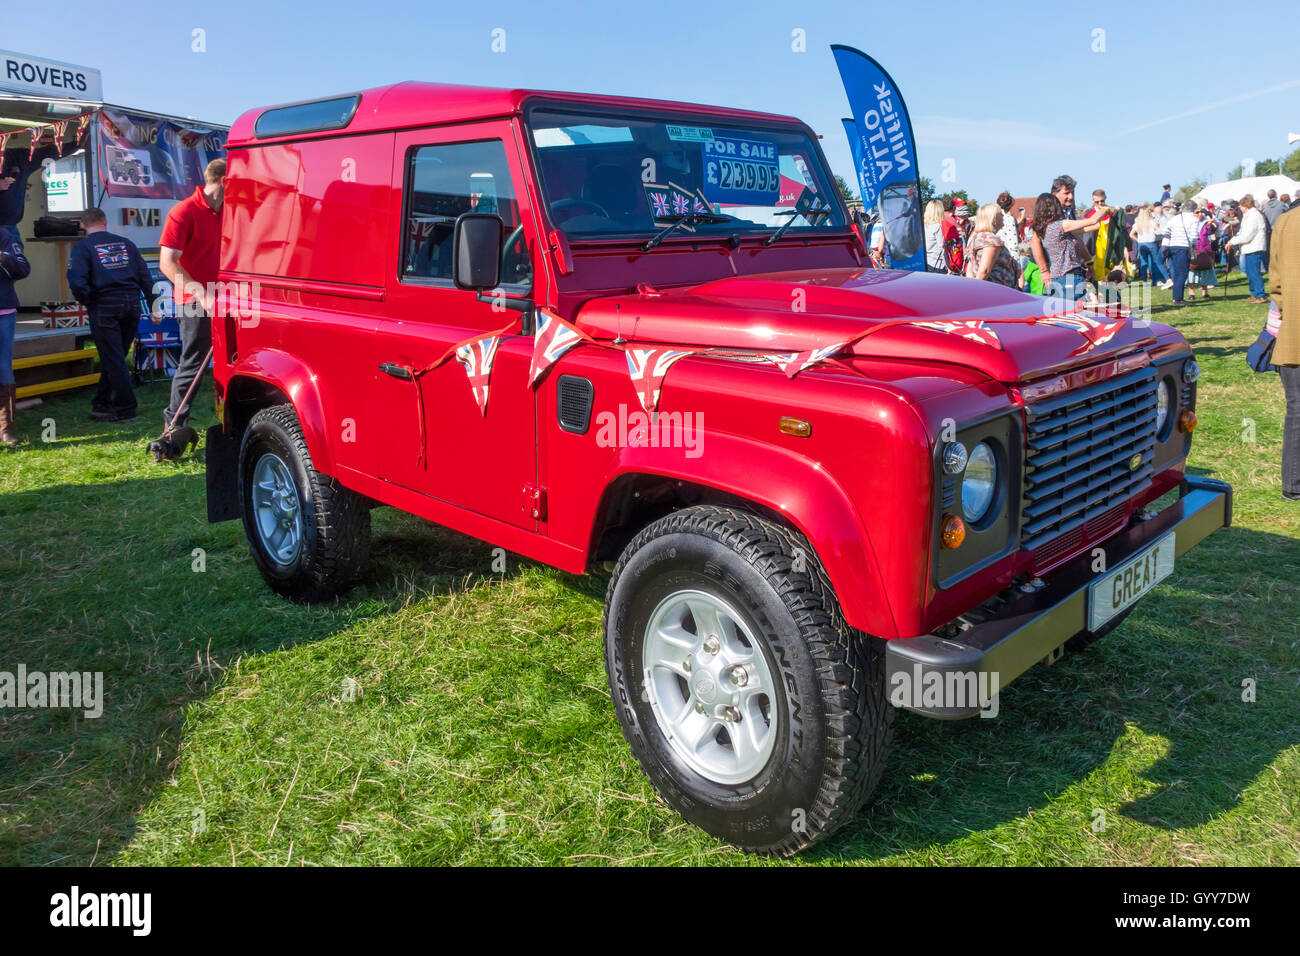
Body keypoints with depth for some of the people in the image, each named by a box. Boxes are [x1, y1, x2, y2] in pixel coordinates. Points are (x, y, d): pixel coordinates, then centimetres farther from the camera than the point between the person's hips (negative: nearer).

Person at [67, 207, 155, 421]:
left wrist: (87, 302, 2)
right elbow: (145, 276, 9)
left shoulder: (82, 248, 0)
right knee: (116, 357, 15)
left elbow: (77, 282, -14)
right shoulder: (126, 243, 12)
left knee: (112, 360, 2)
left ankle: (126, 409, 2)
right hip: (132, 303, 4)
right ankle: (102, 402, 25)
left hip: (104, 307, -4)